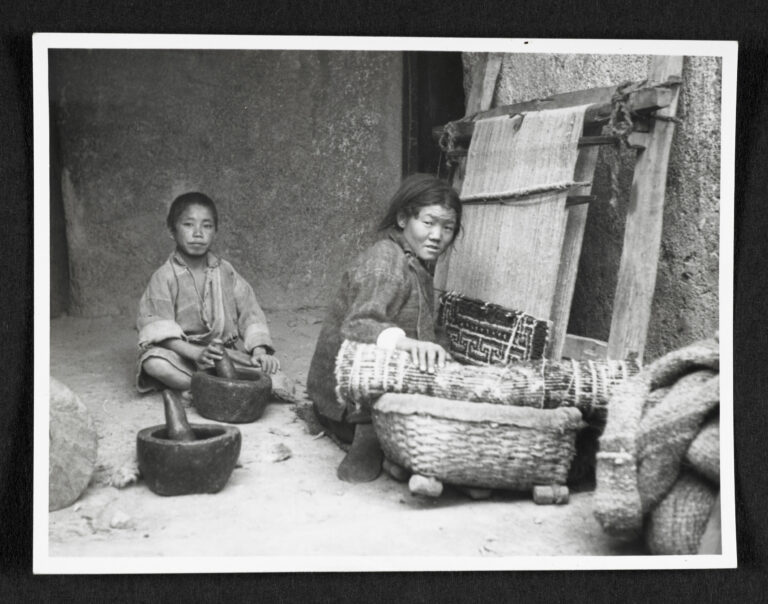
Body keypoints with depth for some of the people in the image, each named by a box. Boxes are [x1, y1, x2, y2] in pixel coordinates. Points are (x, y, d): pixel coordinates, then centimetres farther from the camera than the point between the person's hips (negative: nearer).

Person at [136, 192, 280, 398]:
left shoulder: (225, 271, 5)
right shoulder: (165, 276, -6)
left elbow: (250, 313, 2)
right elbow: (160, 329, -16)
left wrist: (259, 352, -15)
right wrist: (196, 353, -31)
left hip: (227, 350, 3)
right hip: (183, 353, -3)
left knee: (270, 368, -20)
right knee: (154, 362, -35)